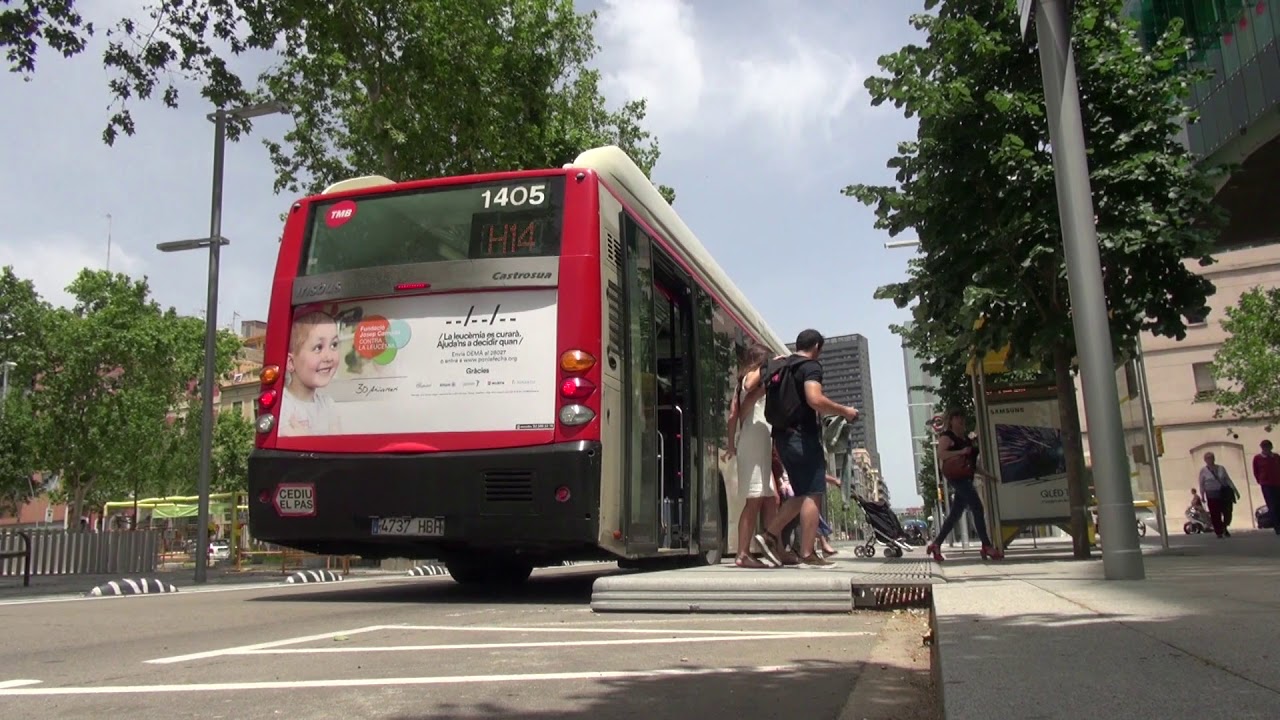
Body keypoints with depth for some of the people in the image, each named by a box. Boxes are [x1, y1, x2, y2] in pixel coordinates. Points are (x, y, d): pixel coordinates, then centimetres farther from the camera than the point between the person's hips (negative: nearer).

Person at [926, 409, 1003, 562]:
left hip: (966, 477, 9)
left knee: (955, 514, 8)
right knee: (978, 508, -15)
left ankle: (936, 544, 12)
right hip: (956, 476, -9)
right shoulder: (946, 436, -4)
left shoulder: (966, 437, 21)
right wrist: (961, 452, -25)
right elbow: (941, 454, -19)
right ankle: (987, 546, -14)